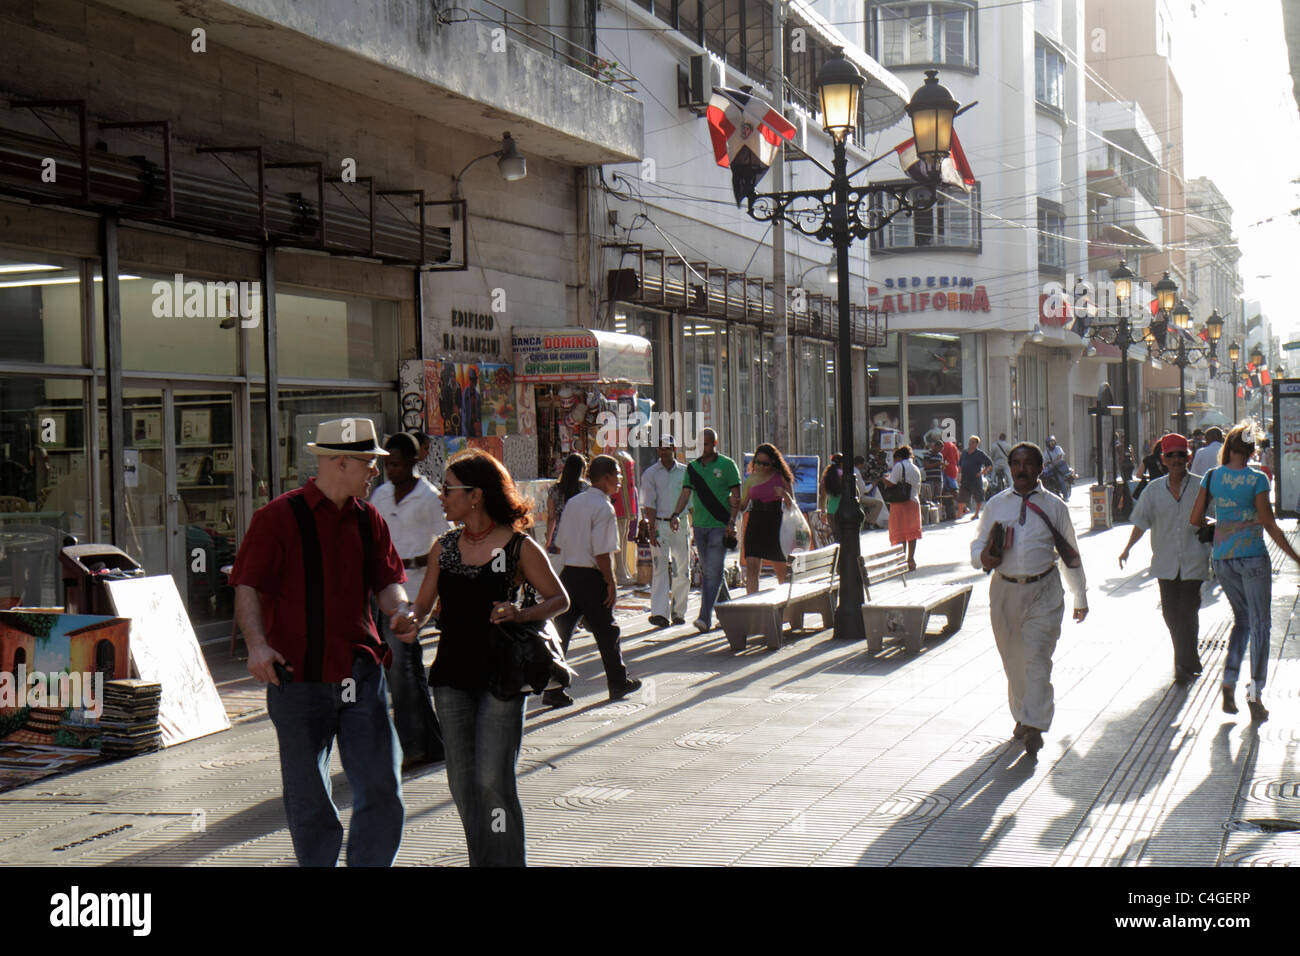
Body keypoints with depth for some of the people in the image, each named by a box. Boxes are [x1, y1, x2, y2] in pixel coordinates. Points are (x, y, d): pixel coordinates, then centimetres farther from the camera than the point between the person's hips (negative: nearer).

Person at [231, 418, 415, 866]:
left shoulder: (368, 519, 12)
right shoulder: (279, 517, -5)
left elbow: (388, 578, 17)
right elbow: (247, 585, -6)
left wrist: (398, 611, -5)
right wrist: (257, 643, -20)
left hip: (361, 674, 4)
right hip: (298, 676, -4)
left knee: (381, 787, -1)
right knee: (307, 797, 6)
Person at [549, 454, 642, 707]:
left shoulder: (573, 503, 10)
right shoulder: (604, 508, -14)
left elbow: (560, 543, 14)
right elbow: (602, 553, -19)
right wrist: (611, 584, -12)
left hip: (567, 574, 7)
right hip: (592, 579, -7)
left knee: (561, 631, 5)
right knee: (606, 631, 10)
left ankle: (552, 689, 2)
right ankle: (618, 683, 25)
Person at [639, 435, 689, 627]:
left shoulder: (685, 472, 9)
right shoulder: (650, 473, 3)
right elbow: (649, 505, -4)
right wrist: (652, 530, -14)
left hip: (681, 525, 3)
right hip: (659, 525, -3)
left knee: (682, 571, 6)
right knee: (660, 568, -12)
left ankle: (678, 612, 18)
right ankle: (659, 613, -18)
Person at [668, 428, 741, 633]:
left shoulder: (727, 465, -2)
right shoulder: (692, 467, 11)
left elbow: (736, 496, -5)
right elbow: (685, 493, 7)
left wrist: (732, 522, -14)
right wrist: (676, 514, -10)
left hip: (720, 526, -6)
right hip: (700, 525, 6)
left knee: (712, 572, -12)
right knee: (707, 572, 12)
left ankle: (705, 618, -16)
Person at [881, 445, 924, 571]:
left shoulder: (899, 466, -7)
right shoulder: (916, 469, 15)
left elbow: (890, 483, -16)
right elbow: (918, 490, 17)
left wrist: (883, 478, 0)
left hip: (900, 503, -7)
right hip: (914, 502, 7)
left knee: (899, 533, -3)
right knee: (912, 532, 12)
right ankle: (911, 559, 14)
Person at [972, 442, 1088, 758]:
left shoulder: (1054, 507, 5)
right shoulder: (995, 505, 9)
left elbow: (1070, 554, 13)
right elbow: (977, 545, 15)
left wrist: (1080, 598, 17)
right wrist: (983, 557, -11)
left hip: (1043, 592, -2)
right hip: (1004, 590, 2)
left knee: (1037, 658, -12)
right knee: (1013, 660, 10)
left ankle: (1035, 726, -13)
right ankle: (1022, 716, 27)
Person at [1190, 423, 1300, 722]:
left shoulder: (1212, 476, -1)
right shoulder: (1257, 479, -10)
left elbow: (1195, 519, 1)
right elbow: (1269, 524, -10)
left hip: (1222, 558, 4)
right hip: (1252, 555, -4)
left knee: (1242, 619, 20)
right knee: (1260, 624, 5)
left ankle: (1229, 681, 6)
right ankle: (1255, 695, 1)